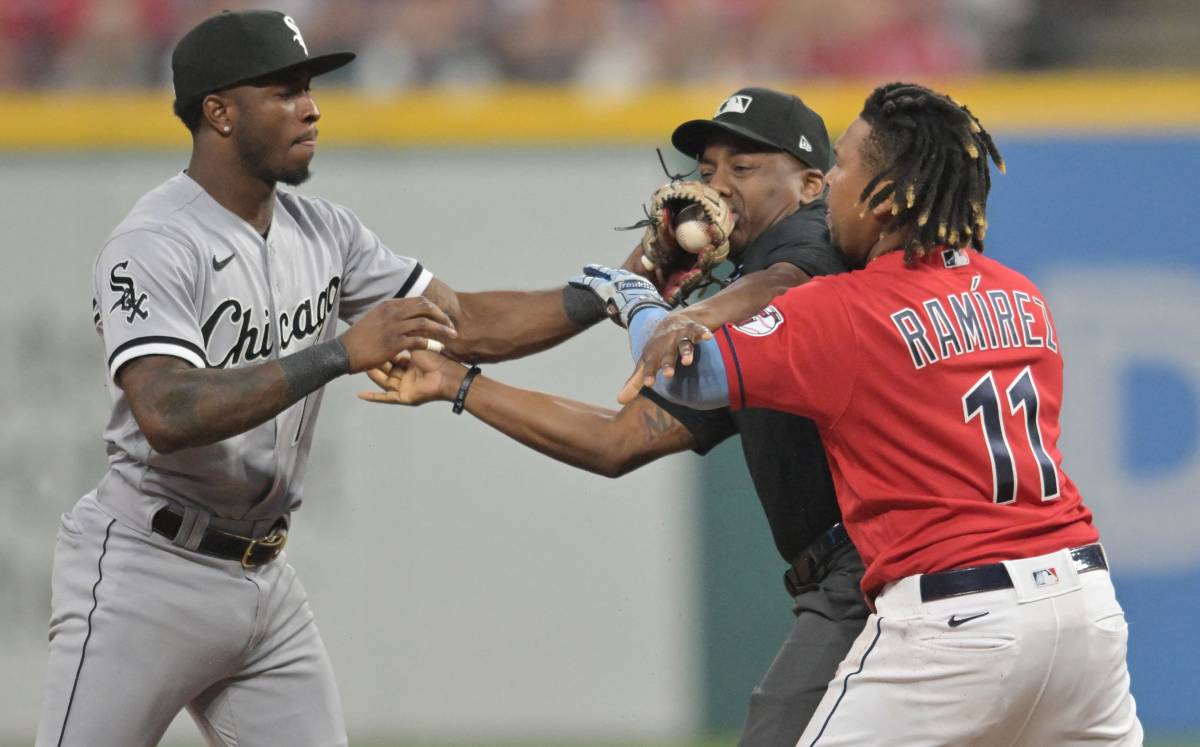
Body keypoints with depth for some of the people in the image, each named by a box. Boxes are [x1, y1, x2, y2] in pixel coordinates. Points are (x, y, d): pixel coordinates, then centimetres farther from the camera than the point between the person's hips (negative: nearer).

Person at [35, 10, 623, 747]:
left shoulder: (324, 232, 8)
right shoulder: (154, 245, -17)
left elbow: (466, 326, 11)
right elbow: (165, 417, -32)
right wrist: (341, 353, -36)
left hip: (267, 580, 7)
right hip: (146, 575, -7)